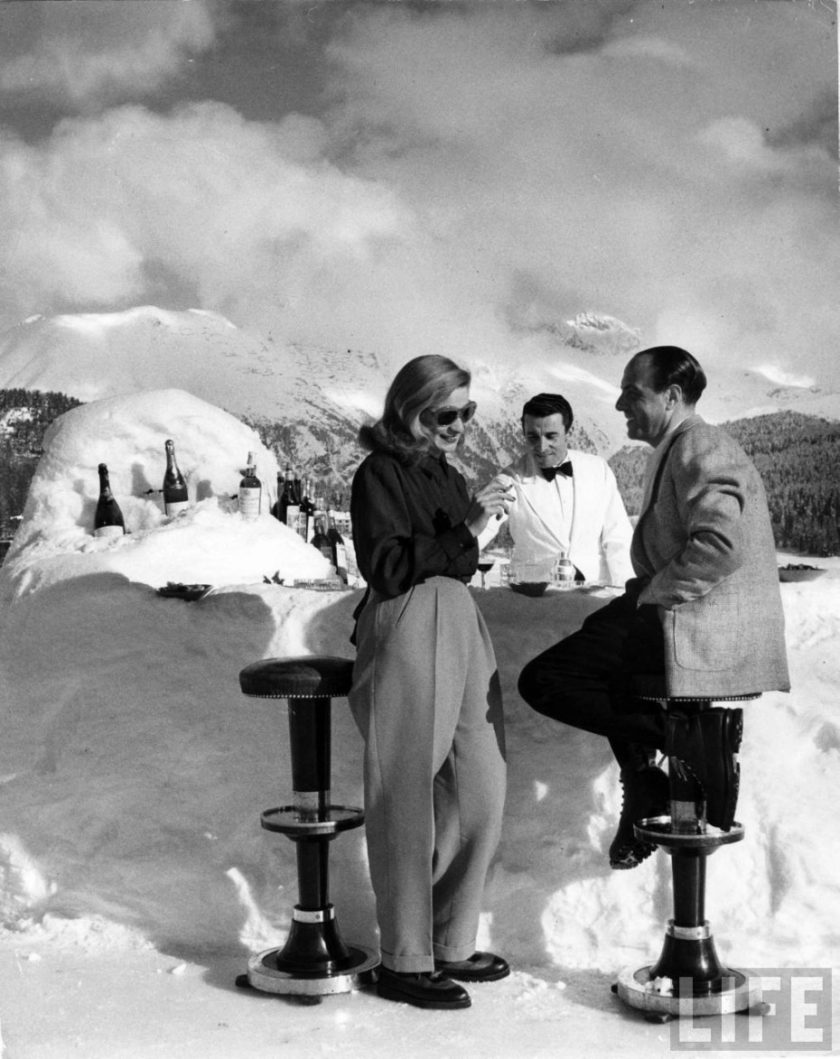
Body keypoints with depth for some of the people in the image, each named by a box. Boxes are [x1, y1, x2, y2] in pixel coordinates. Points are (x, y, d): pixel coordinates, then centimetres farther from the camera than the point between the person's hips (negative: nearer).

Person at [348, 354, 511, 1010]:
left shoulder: (446, 476, 19)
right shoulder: (379, 474, -6)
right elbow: (385, 566, -17)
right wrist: (464, 532, -18)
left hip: (459, 630, 9)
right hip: (407, 636, -8)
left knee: (481, 791, 8)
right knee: (409, 802, -2)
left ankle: (451, 946, 22)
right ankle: (404, 962, 10)